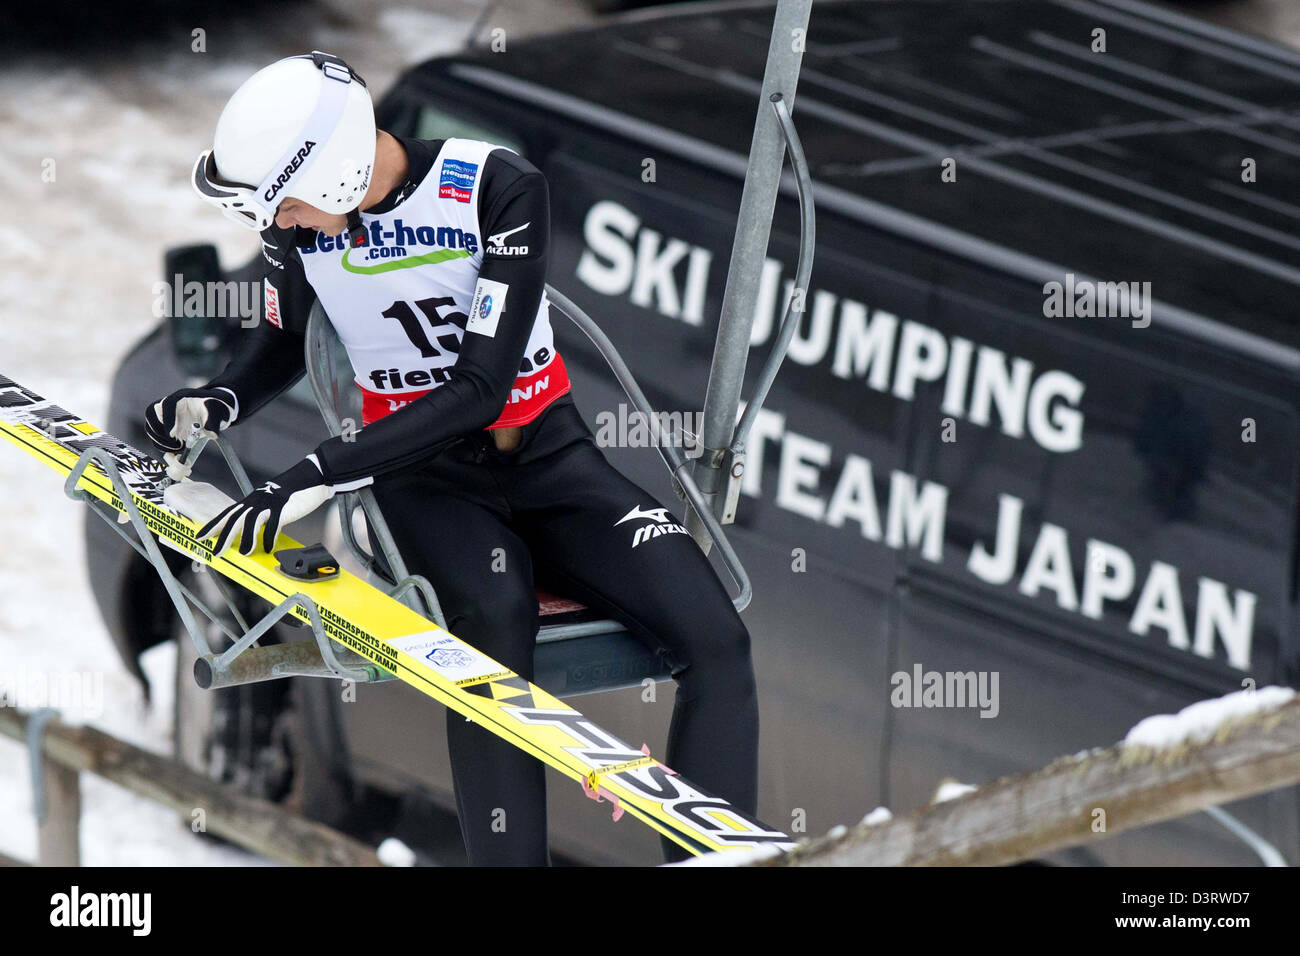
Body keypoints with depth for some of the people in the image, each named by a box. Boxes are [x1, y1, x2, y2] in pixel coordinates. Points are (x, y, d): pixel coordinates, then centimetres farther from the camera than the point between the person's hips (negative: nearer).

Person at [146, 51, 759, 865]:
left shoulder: (501, 189, -19)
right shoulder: (295, 219, -6)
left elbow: (480, 387, -25)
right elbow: (283, 344, 16)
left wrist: (320, 476, -32)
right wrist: (214, 406, -6)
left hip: (546, 456, 0)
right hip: (426, 473, 0)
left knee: (716, 642, -22)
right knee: (492, 618, -35)